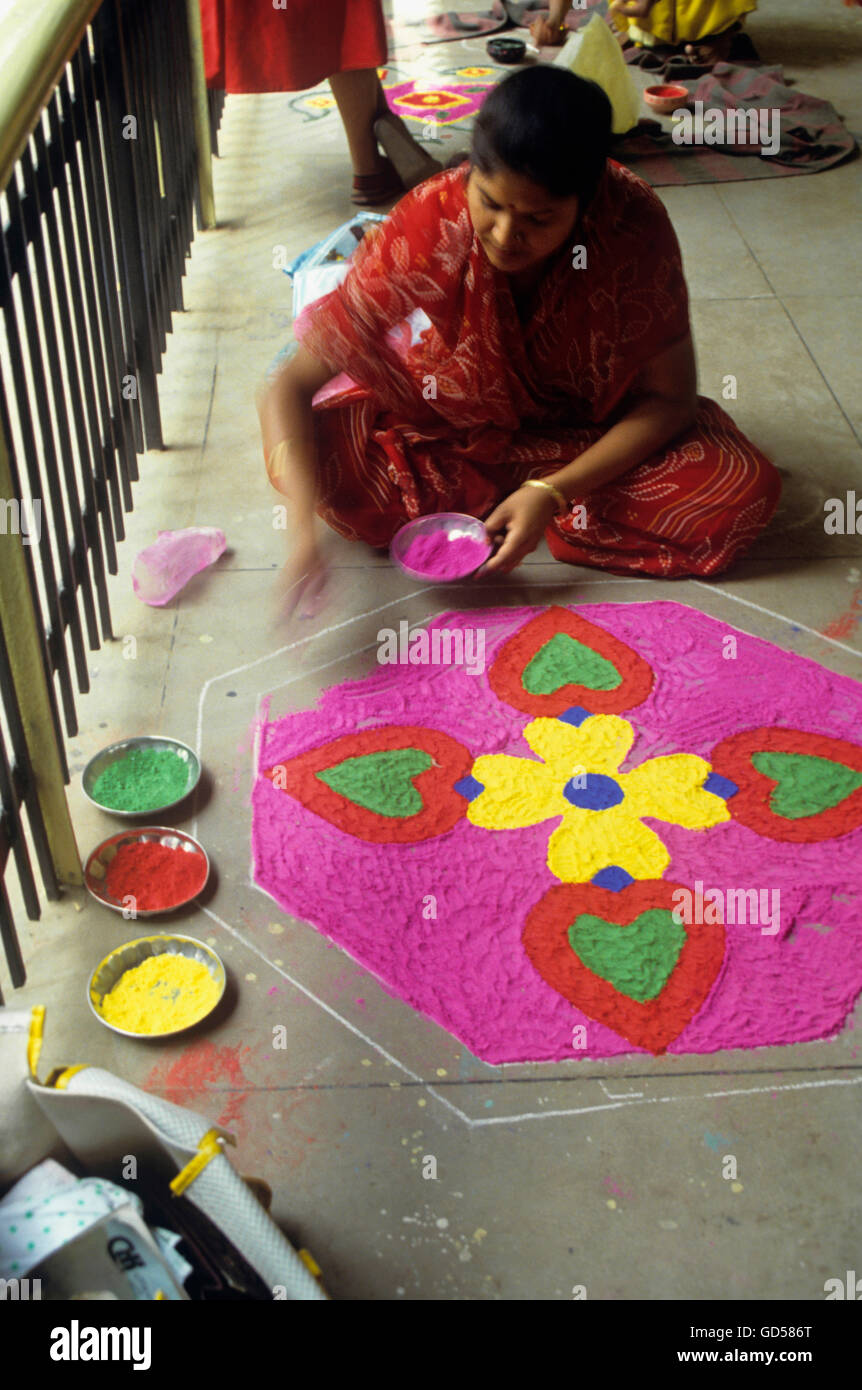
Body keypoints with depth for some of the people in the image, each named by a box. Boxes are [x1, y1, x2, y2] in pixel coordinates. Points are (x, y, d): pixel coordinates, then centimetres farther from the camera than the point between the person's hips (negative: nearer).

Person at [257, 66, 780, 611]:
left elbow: (668, 397, -18)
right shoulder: (428, 225, -29)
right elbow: (289, 387, -29)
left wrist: (551, 494, -30)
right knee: (306, 453, -24)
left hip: (600, 433, 1)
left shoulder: (636, 224, -28)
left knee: (744, 490, -26)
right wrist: (304, 528, -45)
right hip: (452, 423, 0)